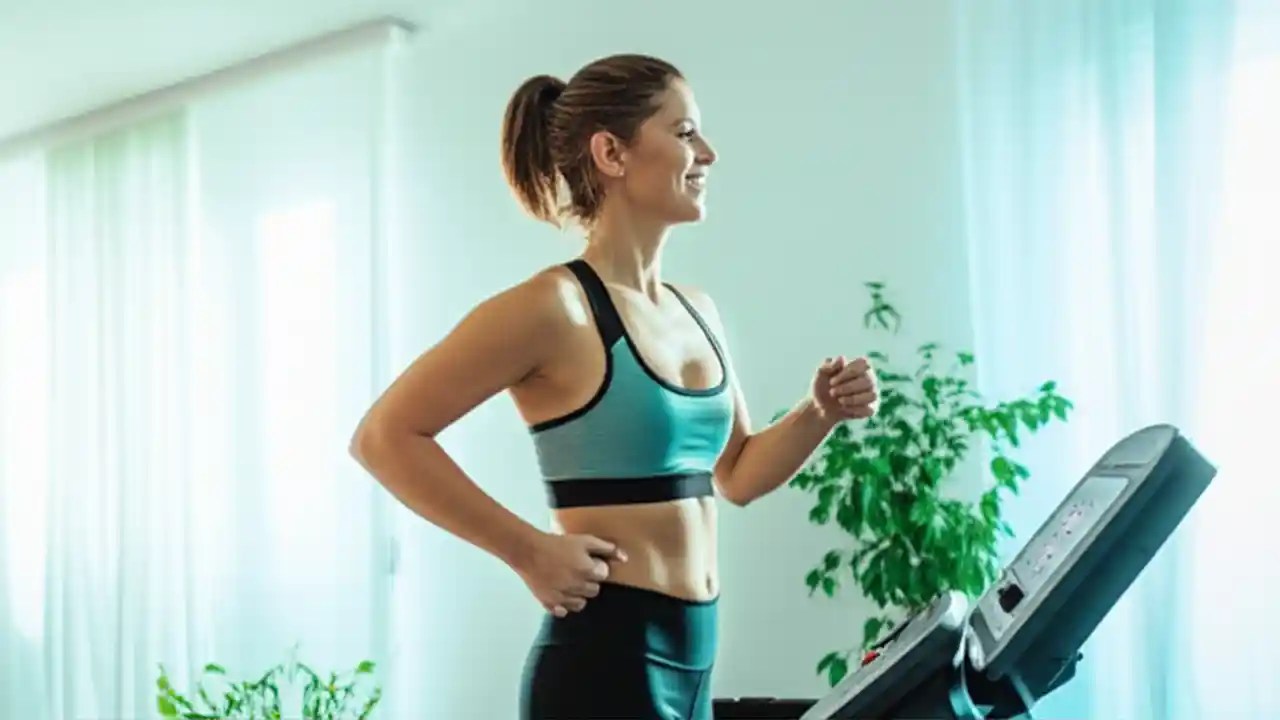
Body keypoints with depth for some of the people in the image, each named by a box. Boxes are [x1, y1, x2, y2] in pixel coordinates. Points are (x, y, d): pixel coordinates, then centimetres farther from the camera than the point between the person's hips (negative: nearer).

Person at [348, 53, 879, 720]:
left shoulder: (696, 312, 10)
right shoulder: (554, 307, -14)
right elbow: (385, 436, -14)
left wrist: (820, 412, 1)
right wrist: (530, 551, -18)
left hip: (689, 656, 8)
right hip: (606, 656, -8)